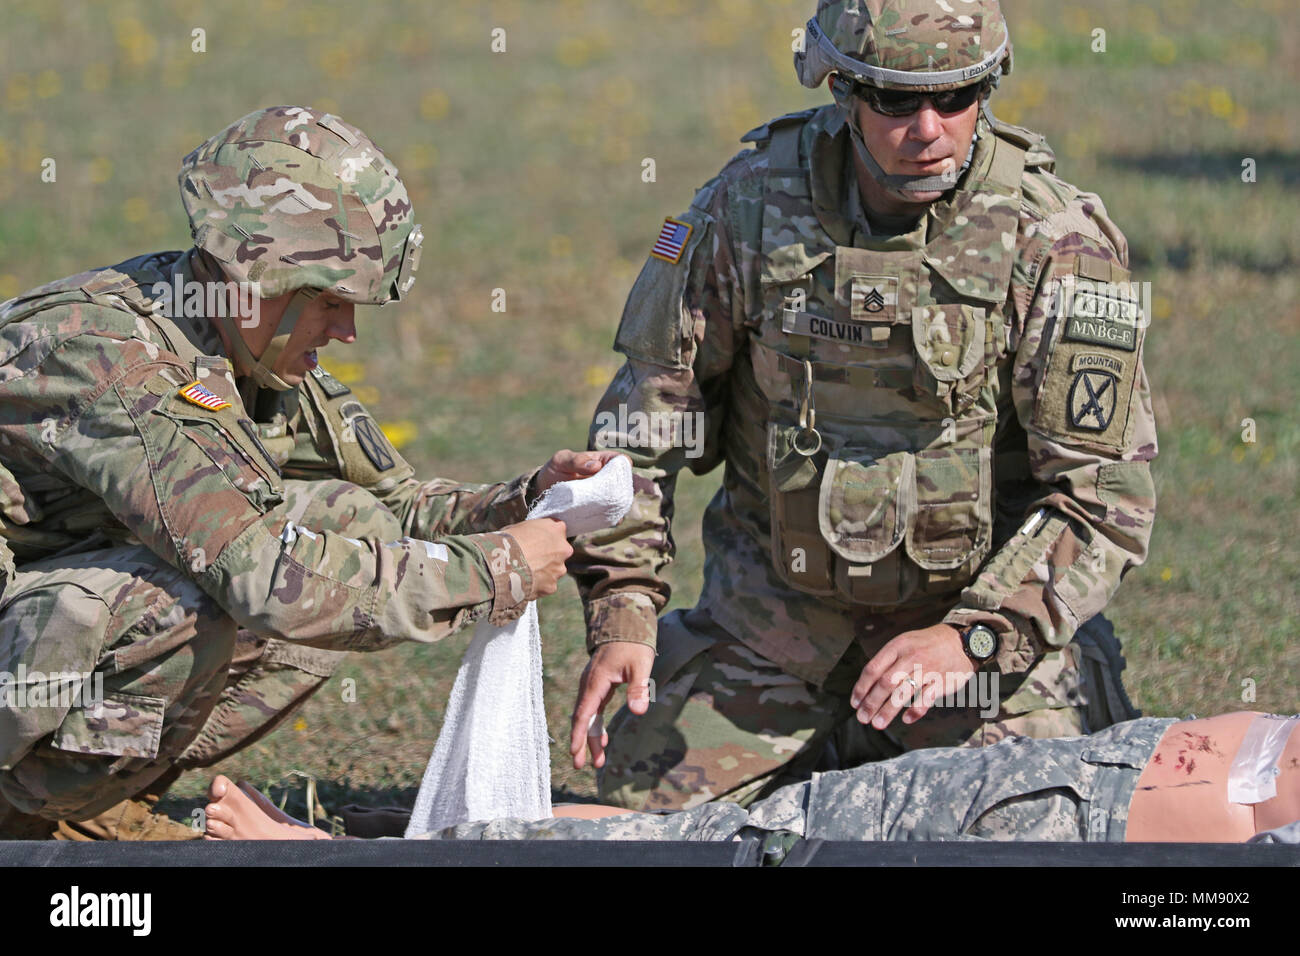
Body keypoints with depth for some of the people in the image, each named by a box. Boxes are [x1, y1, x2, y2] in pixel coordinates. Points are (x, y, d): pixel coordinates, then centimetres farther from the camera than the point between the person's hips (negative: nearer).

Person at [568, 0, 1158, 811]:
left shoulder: (1056, 241, -17)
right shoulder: (758, 198, -10)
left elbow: (1106, 492, -17)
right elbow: (652, 405, 0)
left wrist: (972, 638, -28)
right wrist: (621, 611, -8)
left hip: (982, 603, -2)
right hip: (775, 606, 2)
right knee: (648, 796, -4)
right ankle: (835, 755, 26)